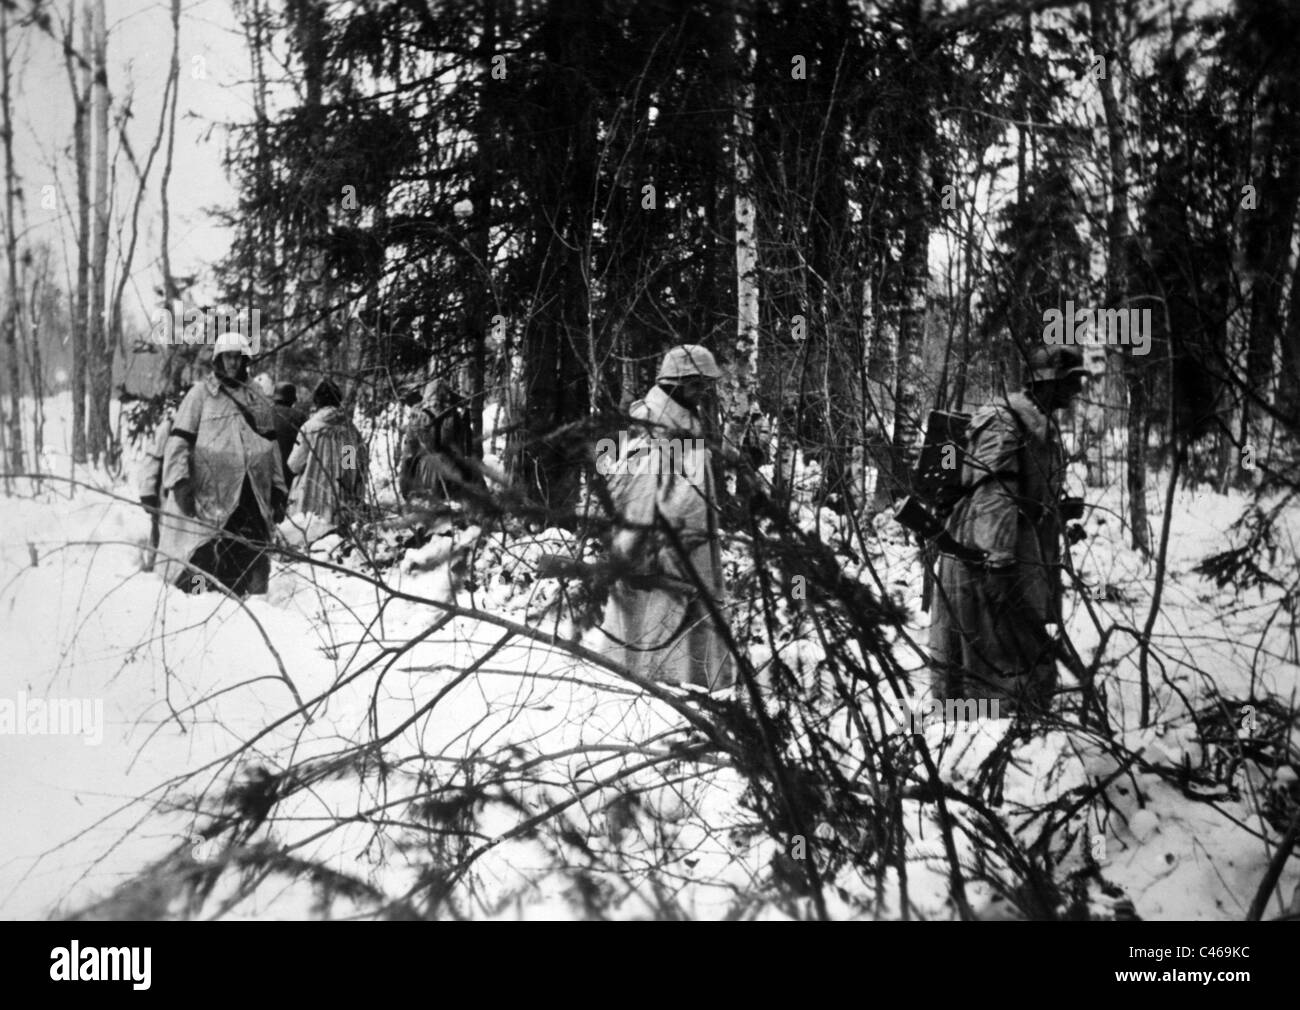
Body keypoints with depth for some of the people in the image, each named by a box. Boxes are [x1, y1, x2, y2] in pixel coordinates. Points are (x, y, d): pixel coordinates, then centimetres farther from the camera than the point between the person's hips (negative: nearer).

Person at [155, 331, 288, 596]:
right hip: (210, 494, -4)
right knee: (205, 558, -10)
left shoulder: (259, 401, 19)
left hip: (253, 495, 4)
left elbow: (272, 447, 22)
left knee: (253, 560, -2)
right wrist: (180, 482, -12)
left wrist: (278, 491, 16)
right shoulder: (201, 393, 6)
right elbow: (179, 440, 0)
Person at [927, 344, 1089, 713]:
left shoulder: (1045, 427, 17)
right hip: (986, 558, -10)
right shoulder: (1003, 422, -13)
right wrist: (999, 561, -26)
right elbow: (993, 496, -21)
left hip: (1027, 561, 10)